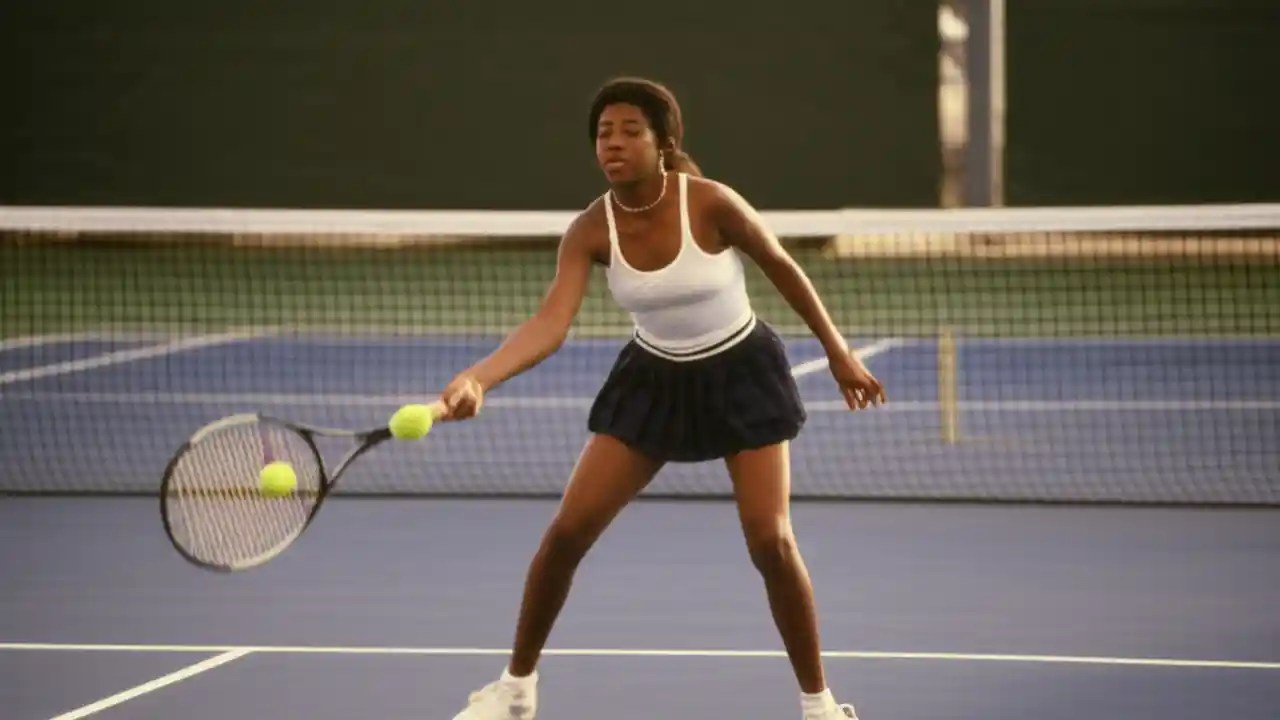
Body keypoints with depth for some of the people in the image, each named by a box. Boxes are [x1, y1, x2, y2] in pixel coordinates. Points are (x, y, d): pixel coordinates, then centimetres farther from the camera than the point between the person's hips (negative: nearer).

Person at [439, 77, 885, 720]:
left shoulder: (712, 204, -24)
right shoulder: (590, 231, -18)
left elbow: (782, 268, -7)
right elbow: (550, 322, -30)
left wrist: (839, 354, 0)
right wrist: (477, 377, -48)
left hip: (742, 374, -3)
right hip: (654, 381, 3)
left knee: (770, 541, -12)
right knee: (566, 531, -3)